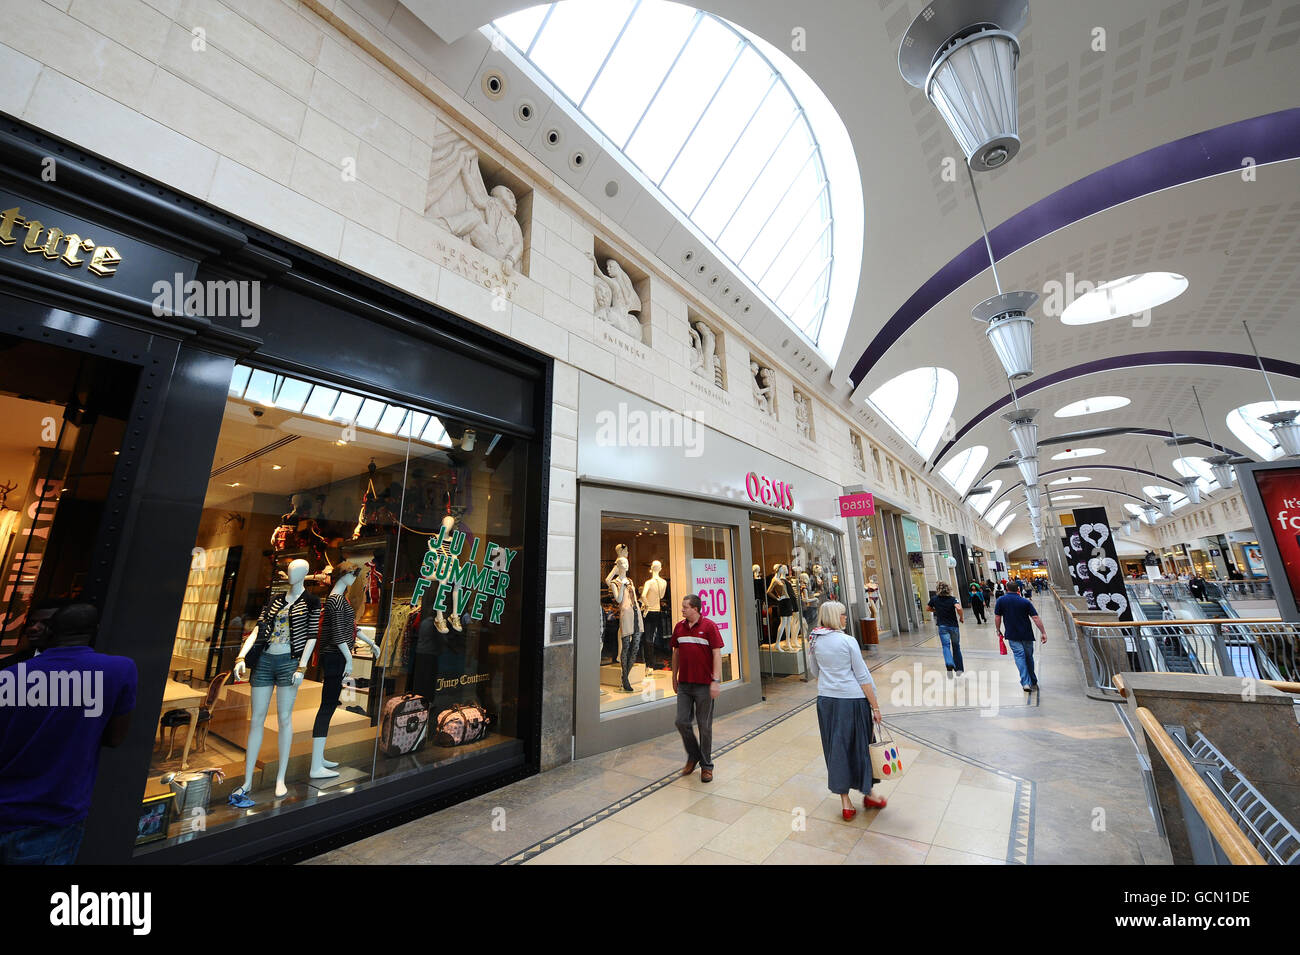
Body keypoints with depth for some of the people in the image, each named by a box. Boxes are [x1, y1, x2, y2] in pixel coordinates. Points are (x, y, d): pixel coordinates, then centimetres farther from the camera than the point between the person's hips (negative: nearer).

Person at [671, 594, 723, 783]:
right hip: (684, 684, 5)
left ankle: (706, 765, 24)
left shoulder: (709, 626, -10)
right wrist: (674, 678, 16)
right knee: (682, 722, 6)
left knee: (704, 725, 6)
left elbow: (717, 654, -10)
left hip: (704, 685, -4)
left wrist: (716, 680, -15)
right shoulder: (679, 627, 5)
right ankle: (693, 756, 30)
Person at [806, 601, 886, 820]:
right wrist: (875, 706, -3)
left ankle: (845, 802, 22)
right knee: (860, 745, 15)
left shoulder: (815, 641, 0)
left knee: (835, 747, 12)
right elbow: (863, 676, -11)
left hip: (826, 700, 4)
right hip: (852, 698, -4)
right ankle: (867, 794, 34)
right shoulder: (848, 641, -14)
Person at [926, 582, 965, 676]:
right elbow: (959, 608, -27)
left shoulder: (934, 599, -1)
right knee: (956, 647, 16)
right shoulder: (952, 599, -8)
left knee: (946, 646, -3)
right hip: (953, 626, 1)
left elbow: (929, 609, 13)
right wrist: (962, 617, -10)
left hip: (942, 626, 0)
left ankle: (950, 665, -28)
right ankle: (959, 669, 23)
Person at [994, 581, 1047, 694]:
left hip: (1012, 635, -1)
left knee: (1019, 656, -4)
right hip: (1027, 634, 1)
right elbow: (1036, 618, -9)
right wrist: (1043, 632, -4)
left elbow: (997, 617, -2)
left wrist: (998, 630, 11)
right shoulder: (1025, 602, -4)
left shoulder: (1000, 600, -4)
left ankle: (1026, 683, -17)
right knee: (1029, 657, 15)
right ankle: (1033, 682, 27)